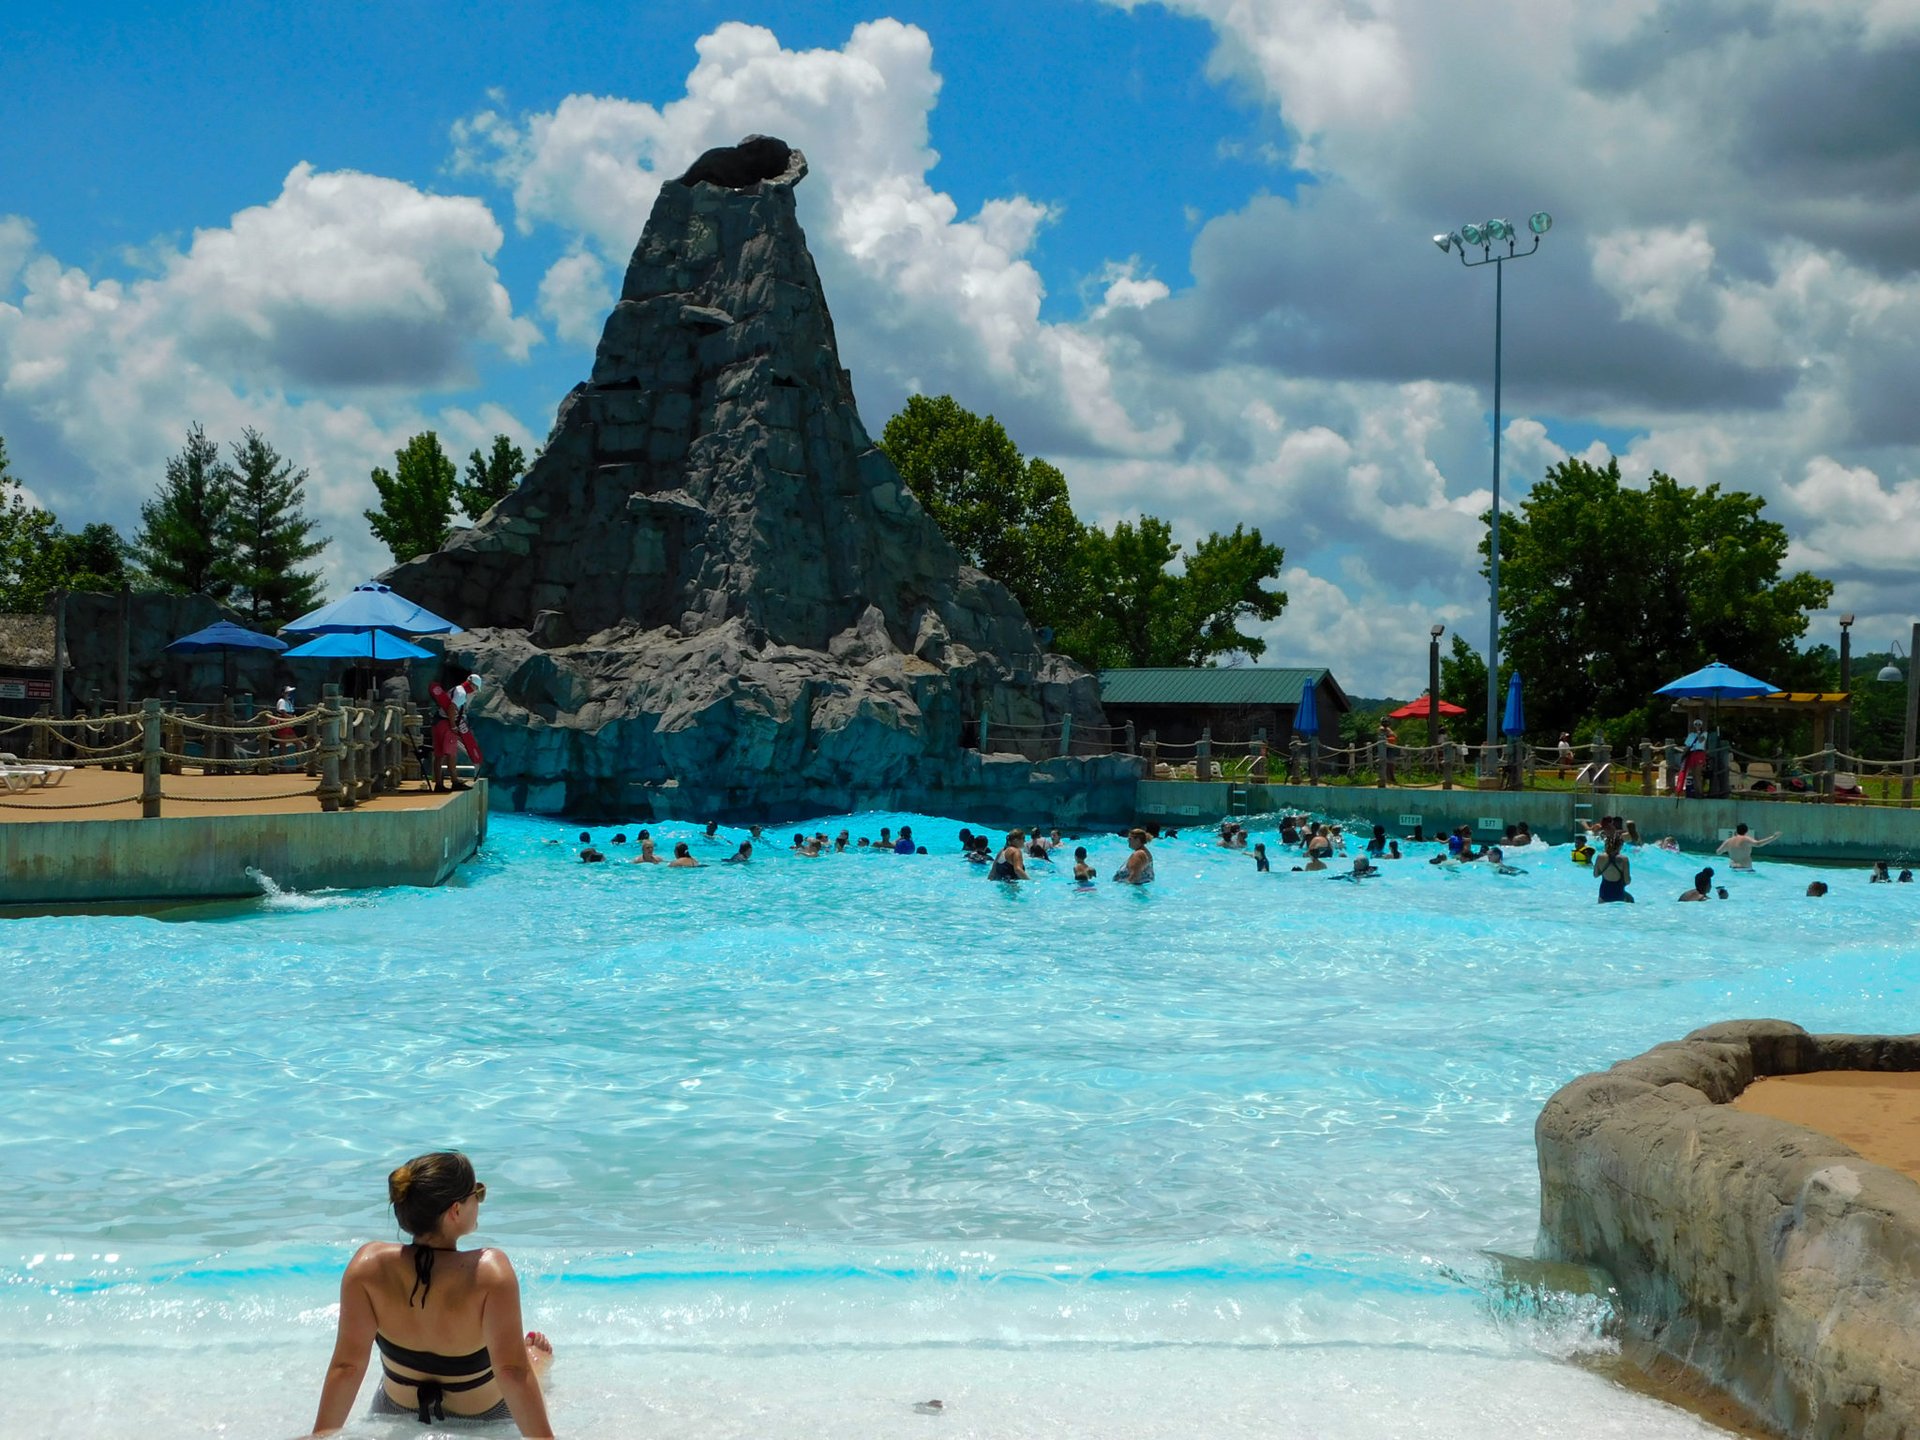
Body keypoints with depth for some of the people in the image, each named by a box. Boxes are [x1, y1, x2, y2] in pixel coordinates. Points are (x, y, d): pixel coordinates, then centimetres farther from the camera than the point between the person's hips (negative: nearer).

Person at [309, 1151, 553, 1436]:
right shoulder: (489, 1271, -36)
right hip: (483, 1419, -3)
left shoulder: (369, 1265, -27)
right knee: (538, 1351, 31)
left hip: (396, 1414, 3)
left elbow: (346, 1366, -22)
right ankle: (538, 1360, 62)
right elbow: (512, 1372, -35)